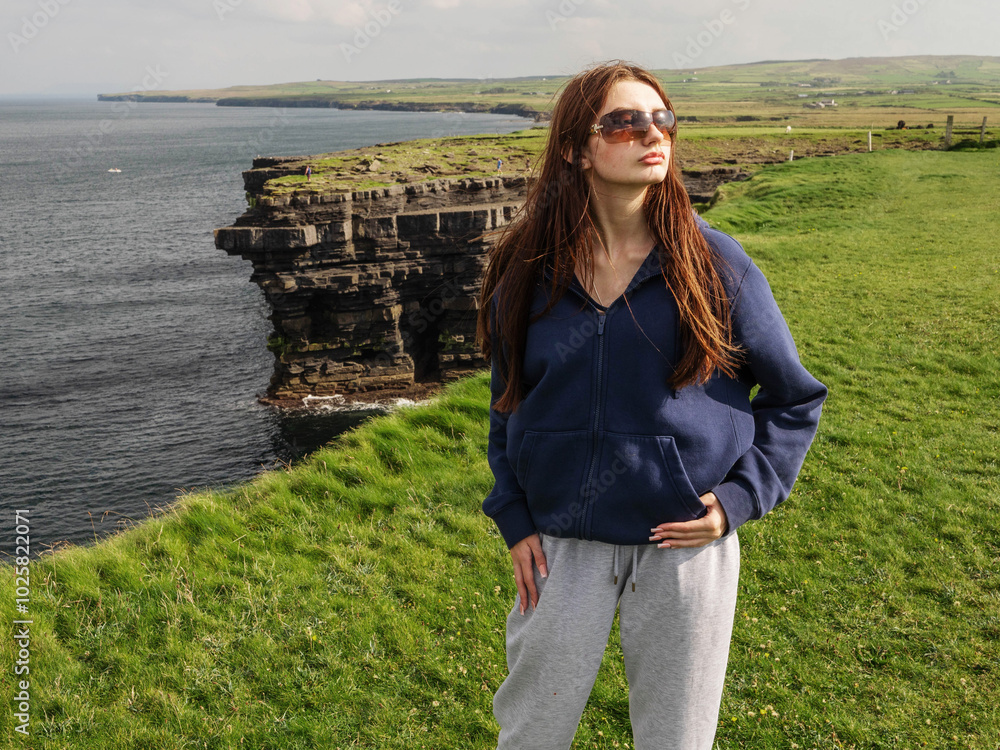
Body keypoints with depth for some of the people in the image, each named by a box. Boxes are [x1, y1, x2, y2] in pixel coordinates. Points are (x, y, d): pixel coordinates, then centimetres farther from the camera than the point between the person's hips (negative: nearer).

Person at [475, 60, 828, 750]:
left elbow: (796, 397, 3)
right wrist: (515, 518, 4)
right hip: (562, 544, 1)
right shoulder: (528, 272, -3)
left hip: (686, 541, -1)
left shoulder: (714, 264, -8)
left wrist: (741, 497, -7)